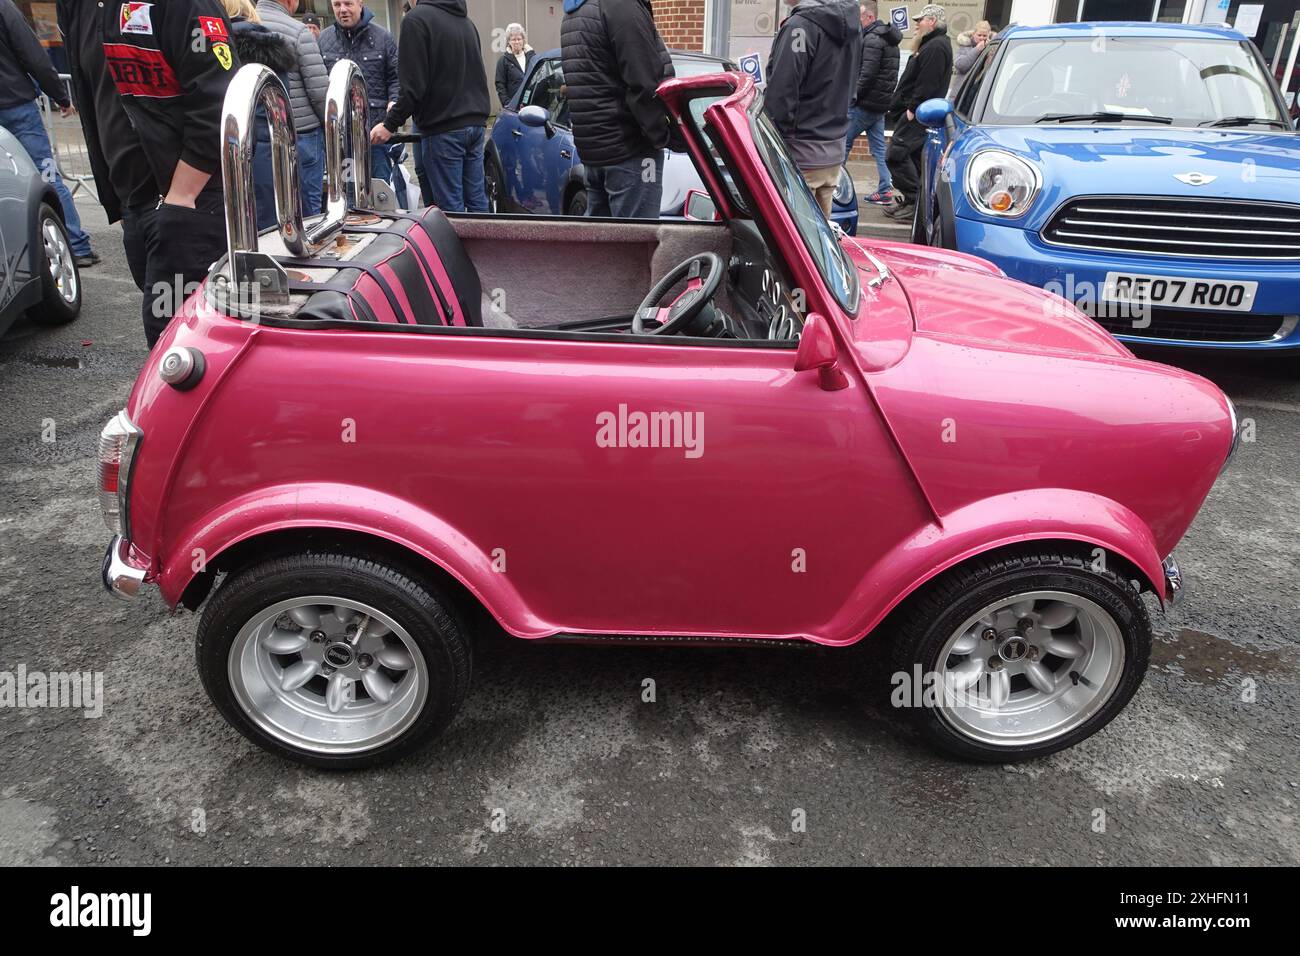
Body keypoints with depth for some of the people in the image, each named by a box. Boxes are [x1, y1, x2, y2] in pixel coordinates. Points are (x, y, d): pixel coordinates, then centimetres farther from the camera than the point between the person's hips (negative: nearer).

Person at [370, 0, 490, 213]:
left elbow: (414, 85, -15)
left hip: (444, 129, -7)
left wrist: (390, 124, -7)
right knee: (477, 201, 10)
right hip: (476, 124, 8)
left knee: (451, 206, -3)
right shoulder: (467, 21, 15)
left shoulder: (417, 18, -9)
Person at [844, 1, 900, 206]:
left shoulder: (872, 39, -14)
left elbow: (867, 73, -21)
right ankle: (885, 190, 8)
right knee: (879, 147, 9)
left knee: (843, 142, -1)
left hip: (865, 103, -10)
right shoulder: (887, 38, 18)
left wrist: (854, 95, -13)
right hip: (881, 104, 10)